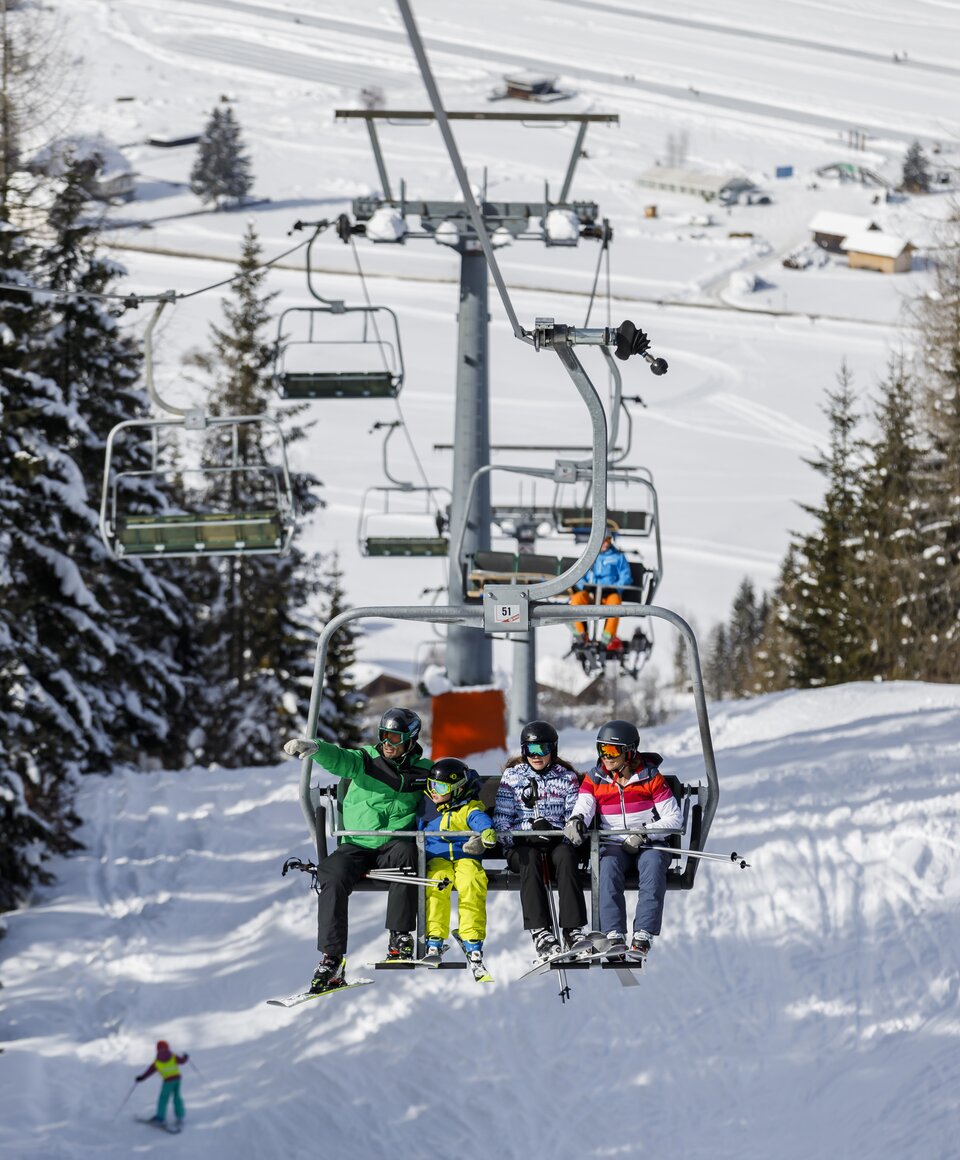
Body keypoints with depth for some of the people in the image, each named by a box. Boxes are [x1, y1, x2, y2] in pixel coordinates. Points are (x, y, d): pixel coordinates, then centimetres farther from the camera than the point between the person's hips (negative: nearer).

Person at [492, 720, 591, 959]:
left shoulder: (567, 777, 13)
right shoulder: (512, 776, 11)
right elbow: (501, 822, 4)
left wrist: (561, 834, -15)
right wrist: (529, 829, -15)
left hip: (557, 843, 1)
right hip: (521, 846, -1)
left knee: (565, 855, -35)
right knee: (530, 859, -36)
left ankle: (572, 930, -43)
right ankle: (540, 932, -46)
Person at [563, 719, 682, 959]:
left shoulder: (650, 777, -1)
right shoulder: (595, 779, 7)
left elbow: (674, 818, -3)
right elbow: (583, 807, -9)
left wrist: (644, 833, -17)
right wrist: (576, 820, -34)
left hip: (649, 843, -2)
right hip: (614, 843, 2)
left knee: (653, 865, -34)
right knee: (609, 865, -32)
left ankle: (643, 937, -41)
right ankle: (614, 936, -39)